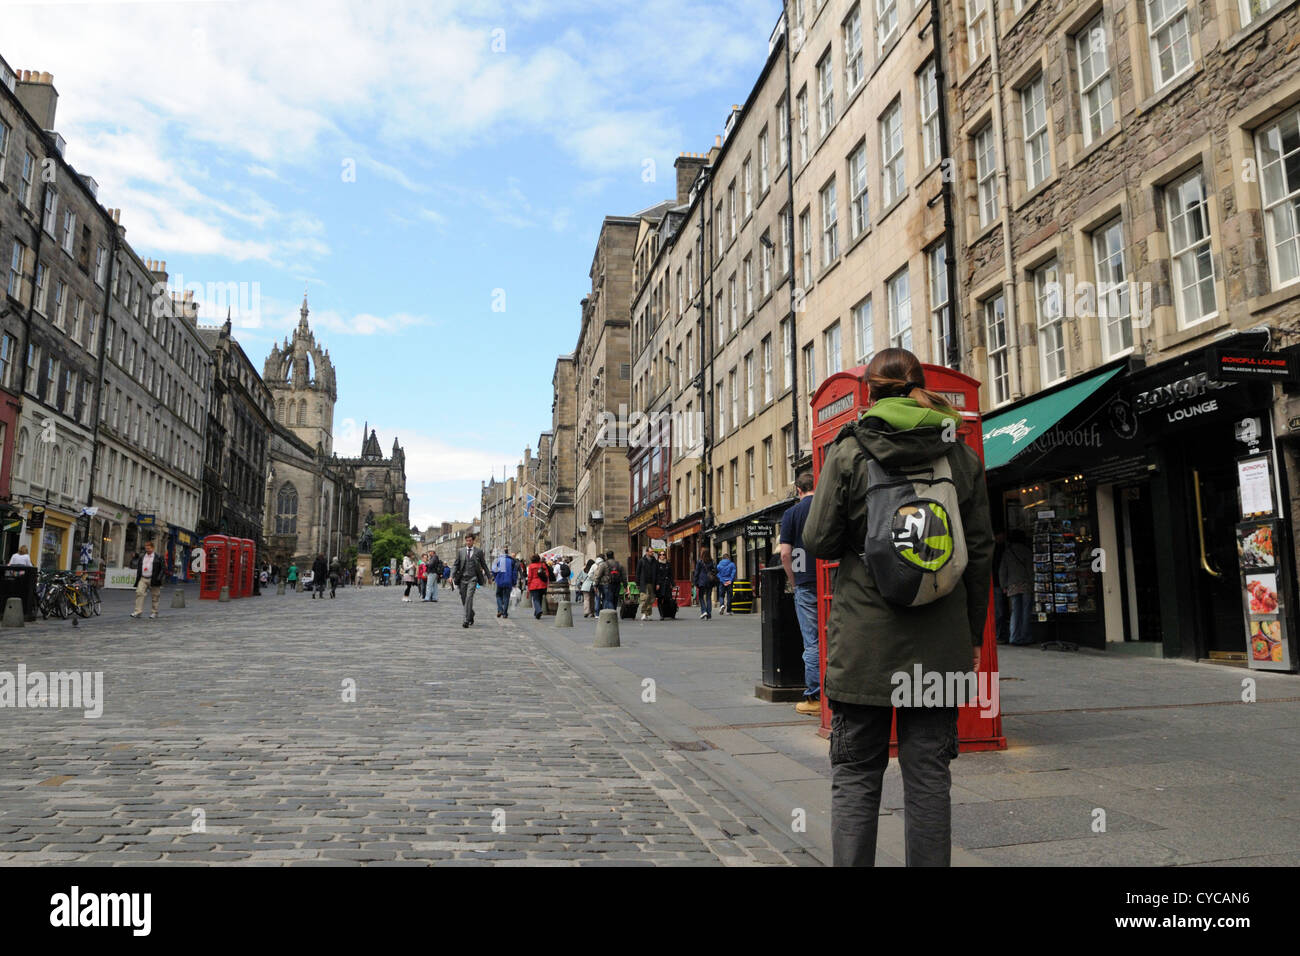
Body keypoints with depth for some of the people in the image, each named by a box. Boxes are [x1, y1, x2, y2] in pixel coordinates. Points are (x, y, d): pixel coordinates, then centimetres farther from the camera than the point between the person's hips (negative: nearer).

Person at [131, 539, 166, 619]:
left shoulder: (158, 557, 1)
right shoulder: (142, 557, 15)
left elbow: (163, 568, -2)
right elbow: (138, 568, 21)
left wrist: (159, 578, -11)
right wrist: (137, 578, 12)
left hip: (153, 580, -4)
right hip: (143, 579, 4)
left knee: (154, 597, 2)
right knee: (139, 593, -12)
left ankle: (154, 612, 13)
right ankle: (138, 611, -14)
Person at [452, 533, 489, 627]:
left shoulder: (478, 551, 4)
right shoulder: (460, 551, 8)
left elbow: (484, 565, 11)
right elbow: (456, 564, 7)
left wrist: (488, 577, 14)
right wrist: (452, 576, -5)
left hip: (473, 578, -3)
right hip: (462, 578, 3)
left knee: (469, 598, -17)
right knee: (464, 599, 8)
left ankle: (466, 620, -19)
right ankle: (471, 614, 33)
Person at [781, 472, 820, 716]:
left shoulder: (792, 513, -2)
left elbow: (785, 554, -7)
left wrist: (793, 581, 6)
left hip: (806, 586, -2)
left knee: (812, 643, 3)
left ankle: (814, 698, 7)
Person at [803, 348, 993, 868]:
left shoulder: (848, 451, -4)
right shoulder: (962, 455, 5)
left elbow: (818, 541, -4)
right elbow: (981, 552, 6)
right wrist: (973, 634, 13)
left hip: (863, 641, -2)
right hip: (940, 645, 3)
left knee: (855, 774, 7)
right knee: (929, 775, 10)